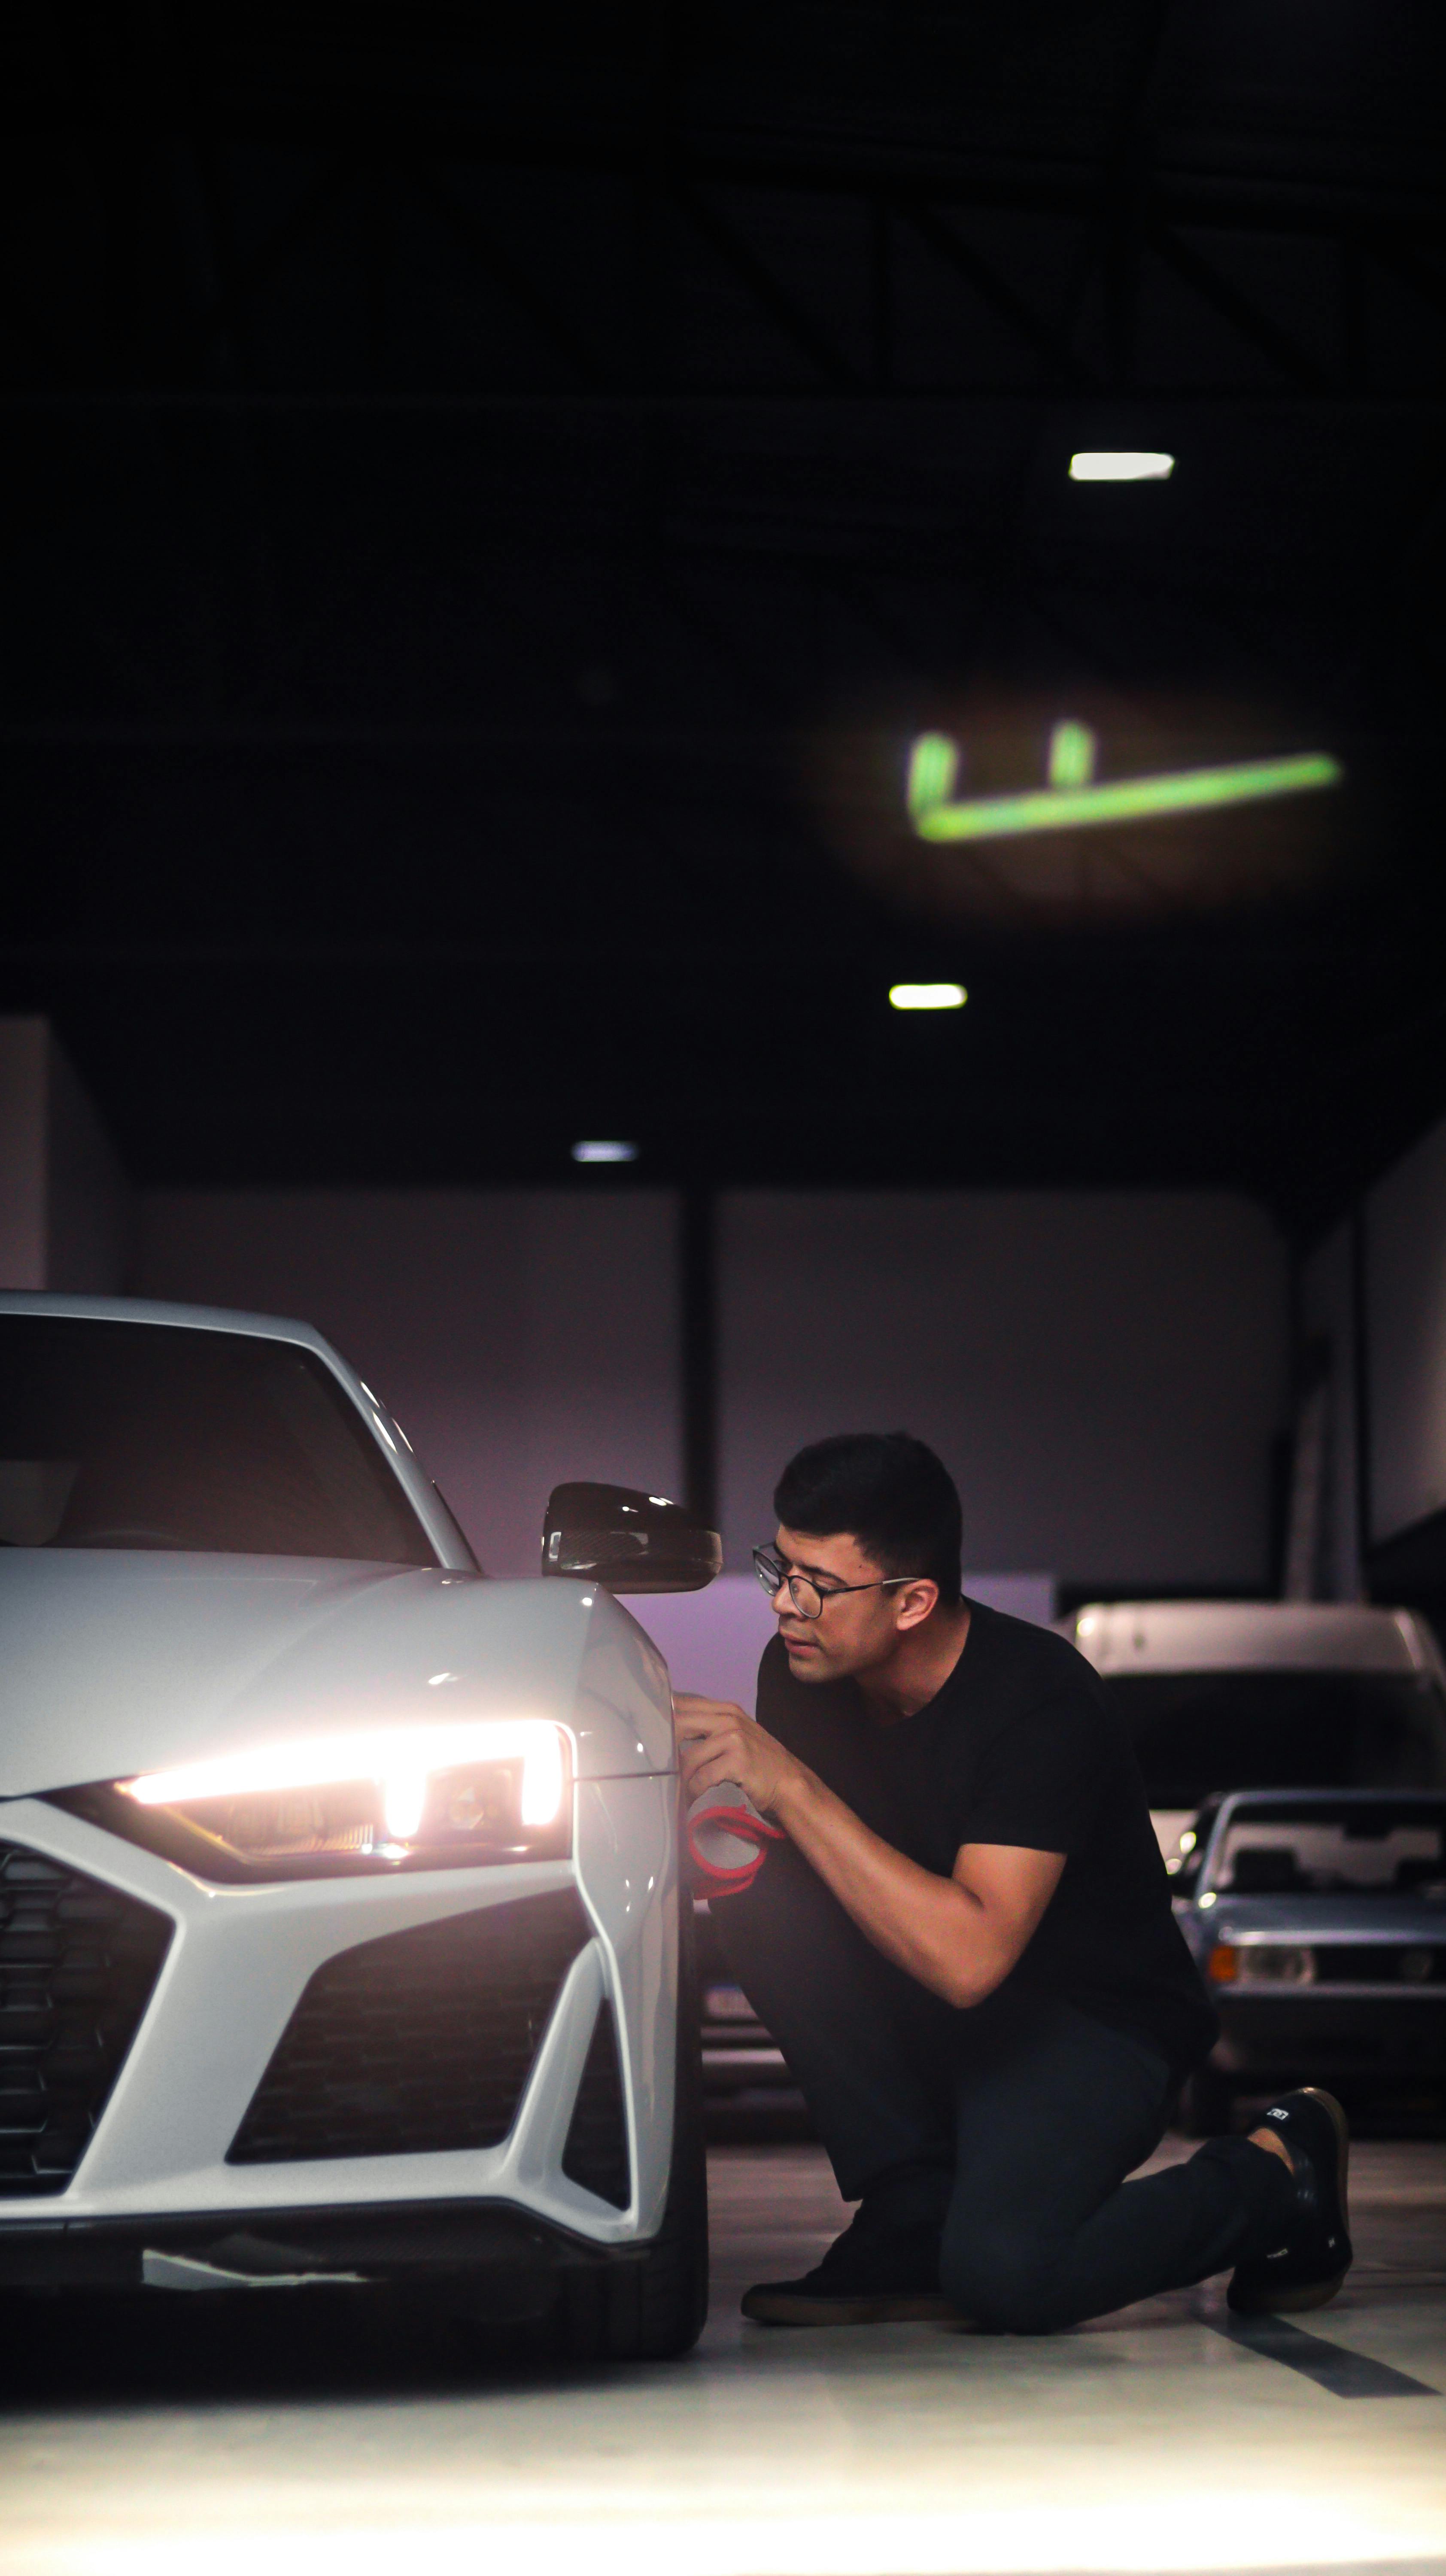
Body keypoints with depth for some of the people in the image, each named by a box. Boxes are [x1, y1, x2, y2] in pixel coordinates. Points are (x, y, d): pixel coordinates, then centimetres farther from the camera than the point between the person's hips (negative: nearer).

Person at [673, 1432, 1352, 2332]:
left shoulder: (1041, 1703, -27)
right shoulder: (804, 1672, -8)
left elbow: (969, 1960, -36)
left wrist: (792, 1788, -37)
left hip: (1099, 2025, -6)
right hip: (922, 2010, 6)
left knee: (1006, 2273, -32)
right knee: (763, 1897, -22)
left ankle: (1276, 2175, -1)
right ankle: (914, 2215, -11)